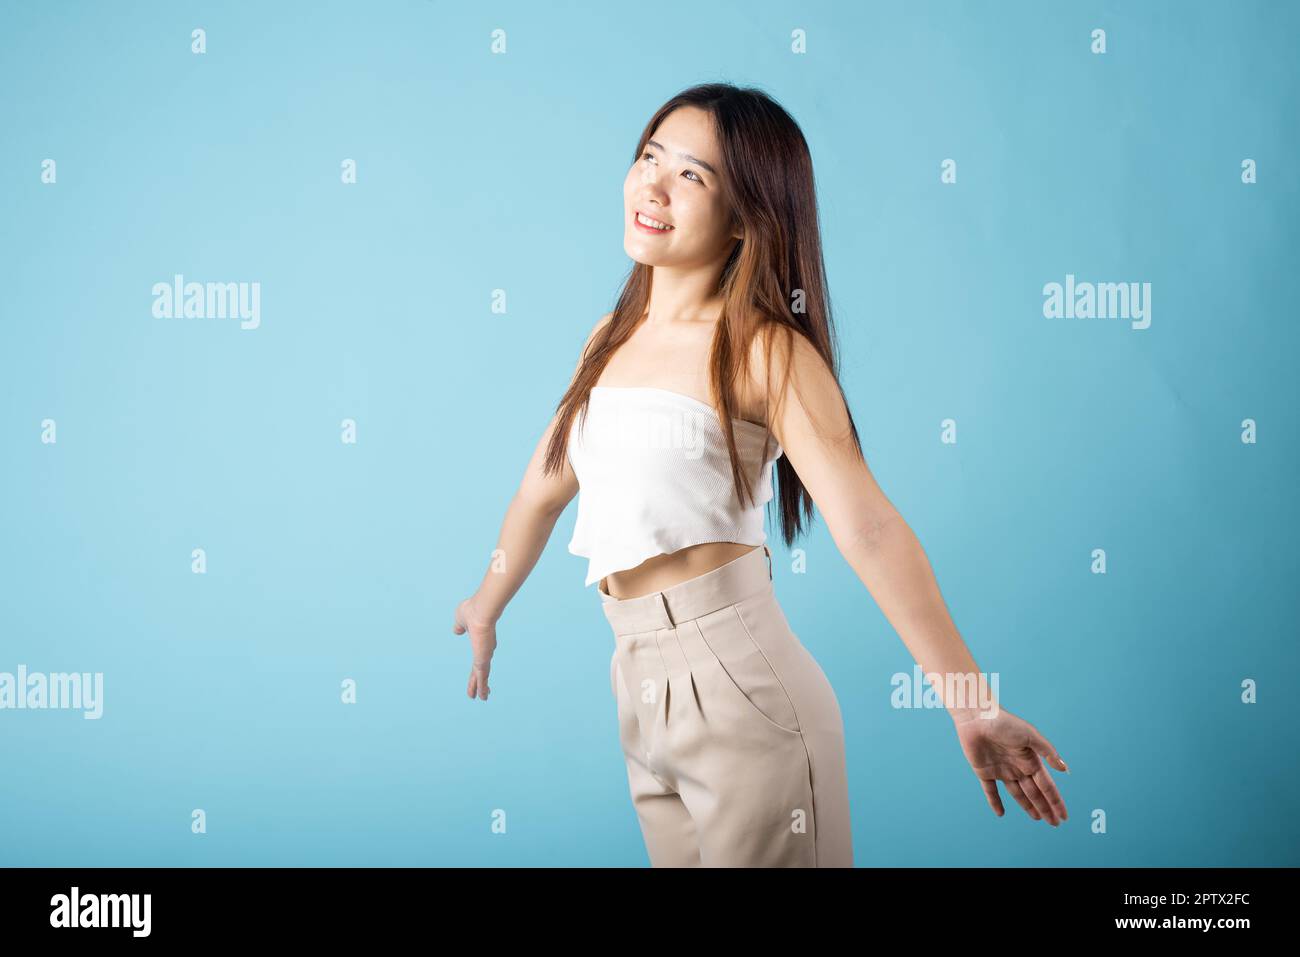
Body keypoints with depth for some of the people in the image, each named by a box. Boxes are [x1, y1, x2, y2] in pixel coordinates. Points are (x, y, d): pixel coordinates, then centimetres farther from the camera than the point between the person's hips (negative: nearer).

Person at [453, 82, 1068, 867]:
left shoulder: (762, 351, -10)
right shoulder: (613, 338, 10)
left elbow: (866, 526, -21)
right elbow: (548, 485, 23)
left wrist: (970, 704, -27)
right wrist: (487, 609, 36)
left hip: (739, 685, -6)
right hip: (643, 693, 6)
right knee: (679, 858, 18)